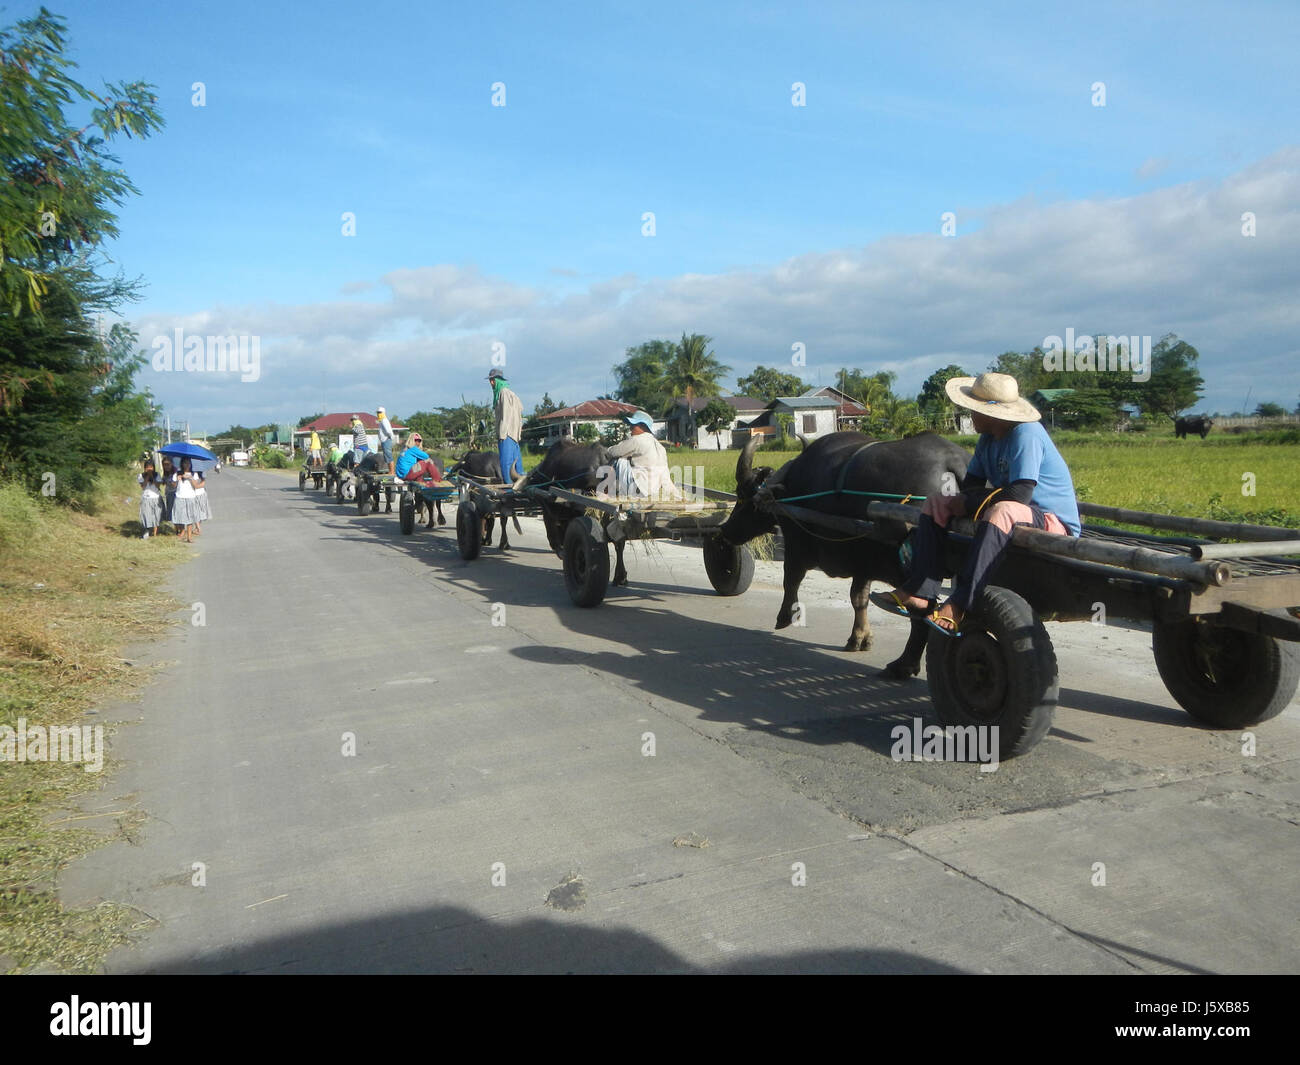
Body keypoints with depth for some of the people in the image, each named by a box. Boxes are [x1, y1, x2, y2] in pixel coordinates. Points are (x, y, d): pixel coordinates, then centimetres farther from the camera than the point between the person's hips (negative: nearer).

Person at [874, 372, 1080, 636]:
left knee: (1001, 511, -41)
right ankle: (919, 594, -13)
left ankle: (956, 609, -45)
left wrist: (968, 502, -18)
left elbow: (1019, 494, -28)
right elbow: (970, 485, 7)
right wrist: (955, 501, -16)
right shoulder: (988, 439, 8)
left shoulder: (1027, 434, -20)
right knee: (936, 505, 4)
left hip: (1055, 524, -10)